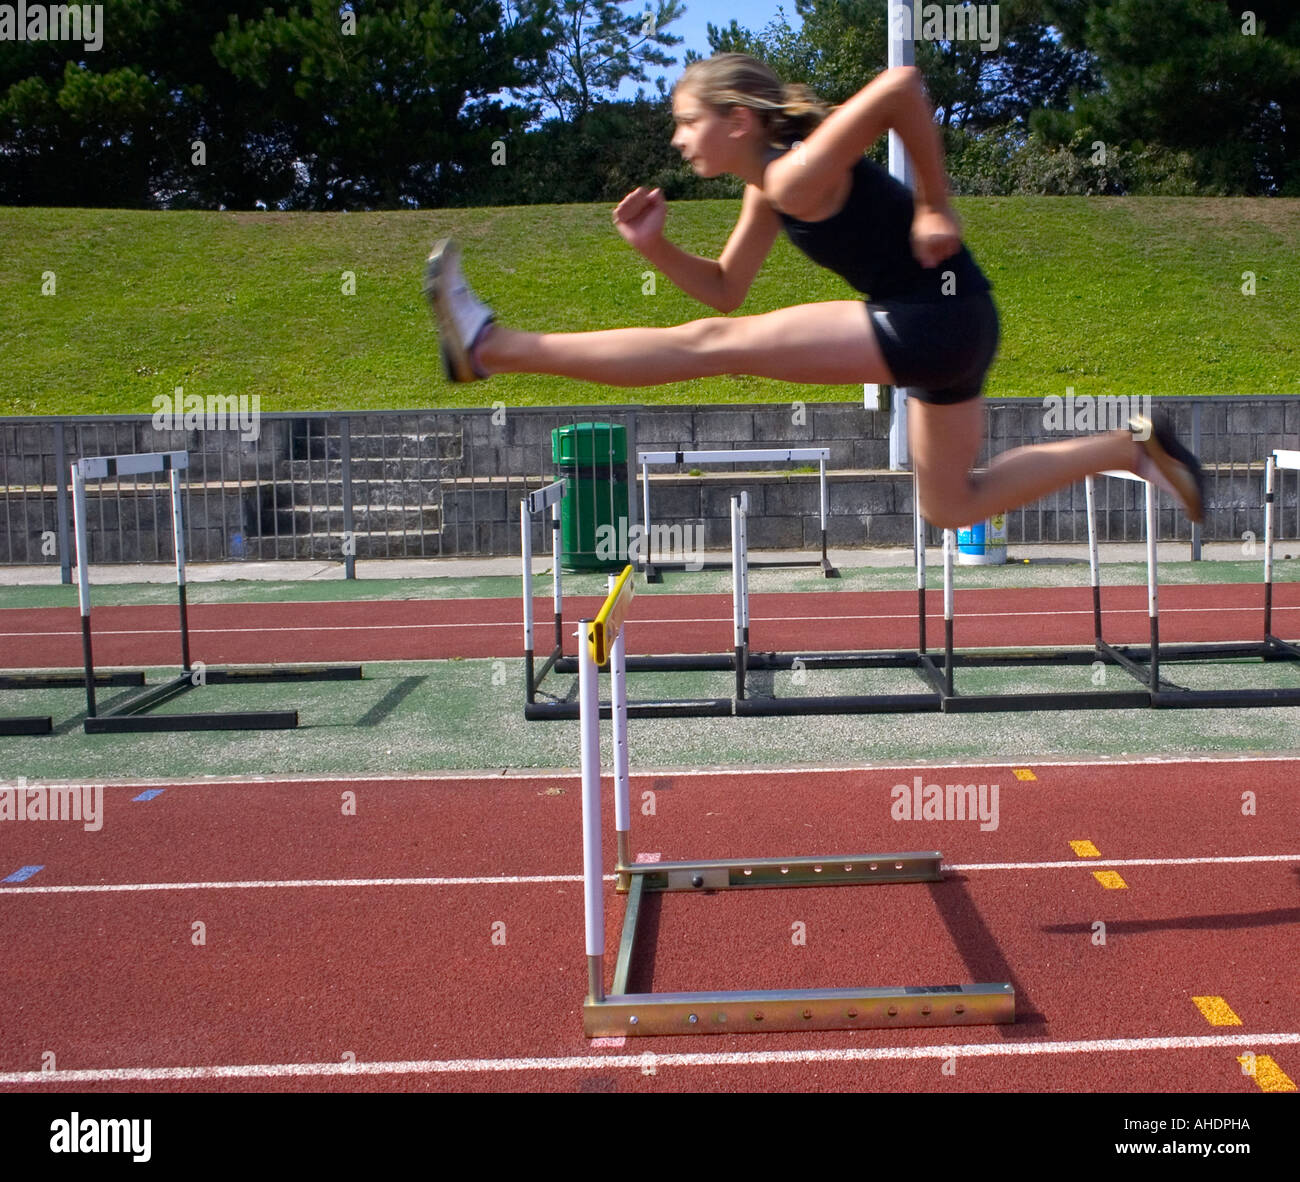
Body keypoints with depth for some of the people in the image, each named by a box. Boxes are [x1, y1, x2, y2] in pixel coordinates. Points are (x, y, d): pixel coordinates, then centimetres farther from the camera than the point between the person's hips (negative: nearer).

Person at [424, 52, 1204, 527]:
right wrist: (655, 246, 1)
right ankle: (1132, 448, 25)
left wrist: (934, 207, -21)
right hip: (936, 326, 10)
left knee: (711, 347, -10)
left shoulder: (799, 173, -17)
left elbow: (904, 82, -28)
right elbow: (726, 290, 17)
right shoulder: (767, 194, 11)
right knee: (952, 507, 23)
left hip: (936, 320, -10)